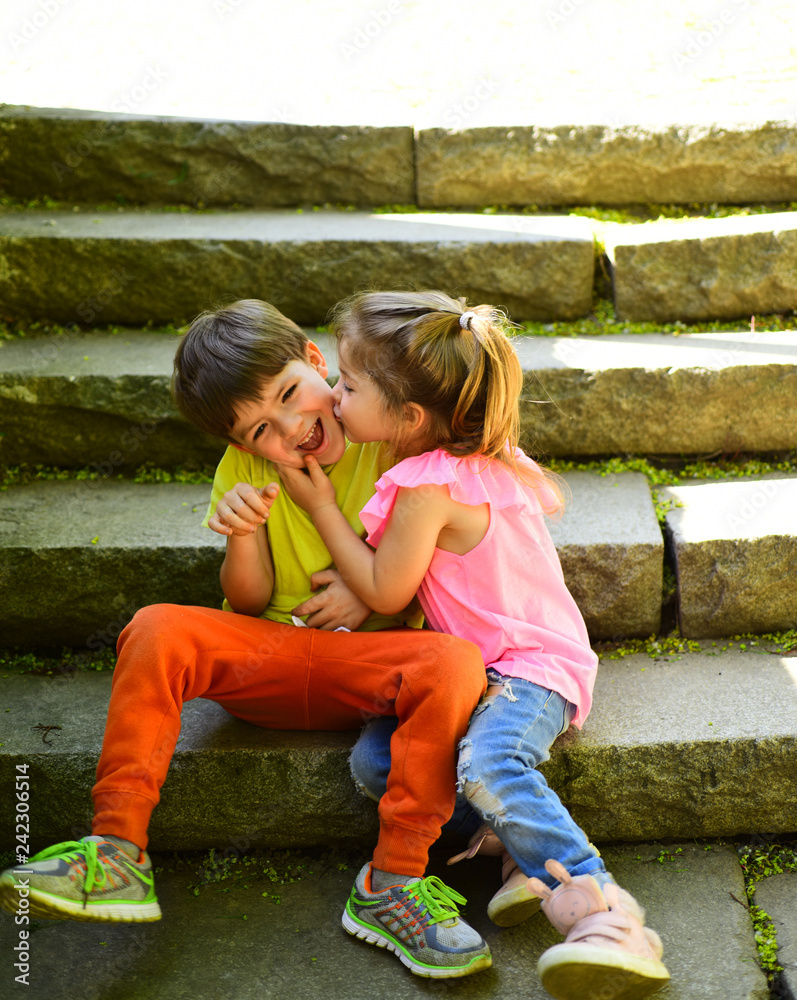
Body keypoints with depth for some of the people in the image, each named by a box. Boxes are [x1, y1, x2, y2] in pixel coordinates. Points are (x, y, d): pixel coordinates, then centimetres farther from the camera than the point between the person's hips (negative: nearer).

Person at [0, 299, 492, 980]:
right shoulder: (246, 467, 4)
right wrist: (243, 533, -18)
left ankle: (390, 886, -28)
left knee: (457, 664, -33)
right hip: (268, 655, 2)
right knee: (156, 630, -24)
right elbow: (248, 604, 2)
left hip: (369, 661, -2)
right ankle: (118, 855, -23)